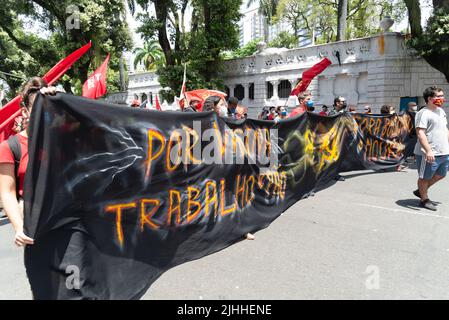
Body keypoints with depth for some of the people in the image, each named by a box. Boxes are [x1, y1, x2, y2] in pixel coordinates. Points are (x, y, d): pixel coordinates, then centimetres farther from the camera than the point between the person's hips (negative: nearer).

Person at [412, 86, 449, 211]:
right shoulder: (424, 113, -14)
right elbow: (420, 133, -22)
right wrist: (428, 151, -29)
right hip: (430, 154, -9)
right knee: (425, 177, 6)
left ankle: (420, 191, 36)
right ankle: (424, 199, 23)